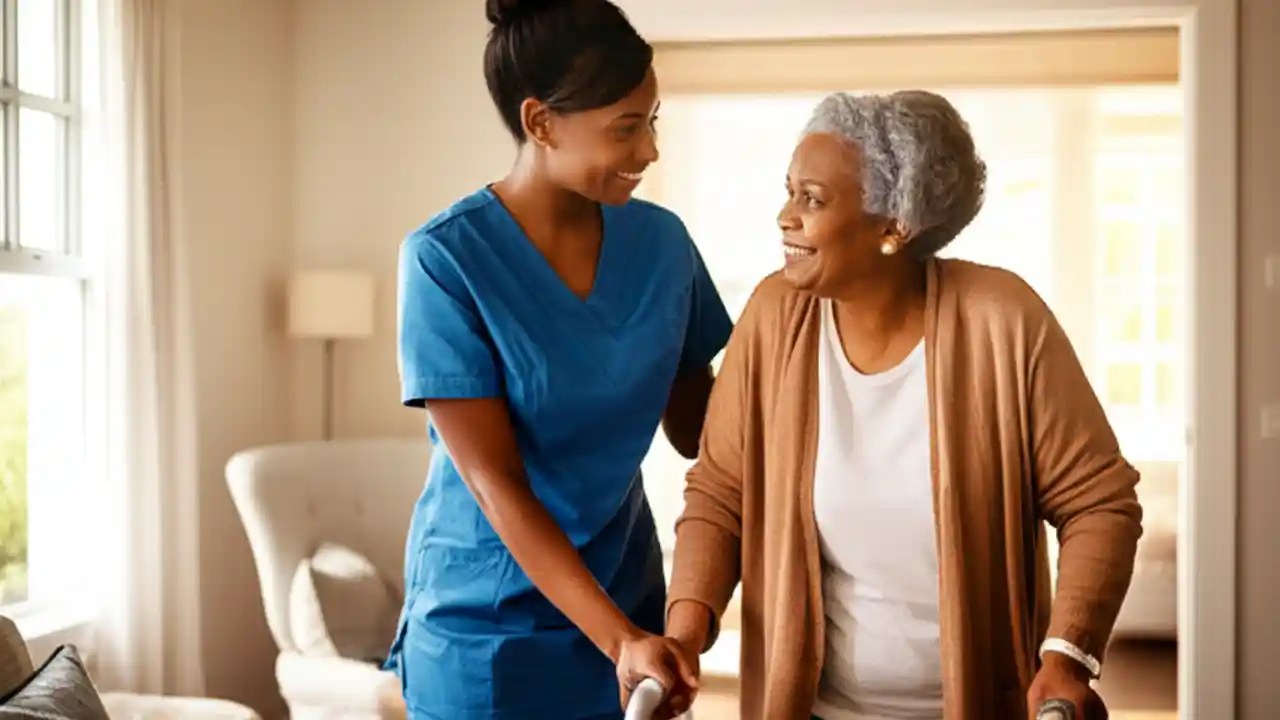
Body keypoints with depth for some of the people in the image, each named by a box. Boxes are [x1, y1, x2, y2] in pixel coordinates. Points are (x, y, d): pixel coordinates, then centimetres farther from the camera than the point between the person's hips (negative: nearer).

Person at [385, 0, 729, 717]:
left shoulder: (661, 241, -3)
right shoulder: (445, 259, -16)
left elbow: (697, 429, 5)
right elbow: (497, 485, -19)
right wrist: (617, 639, -26)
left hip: (625, 600, 4)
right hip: (484, 626, -4)